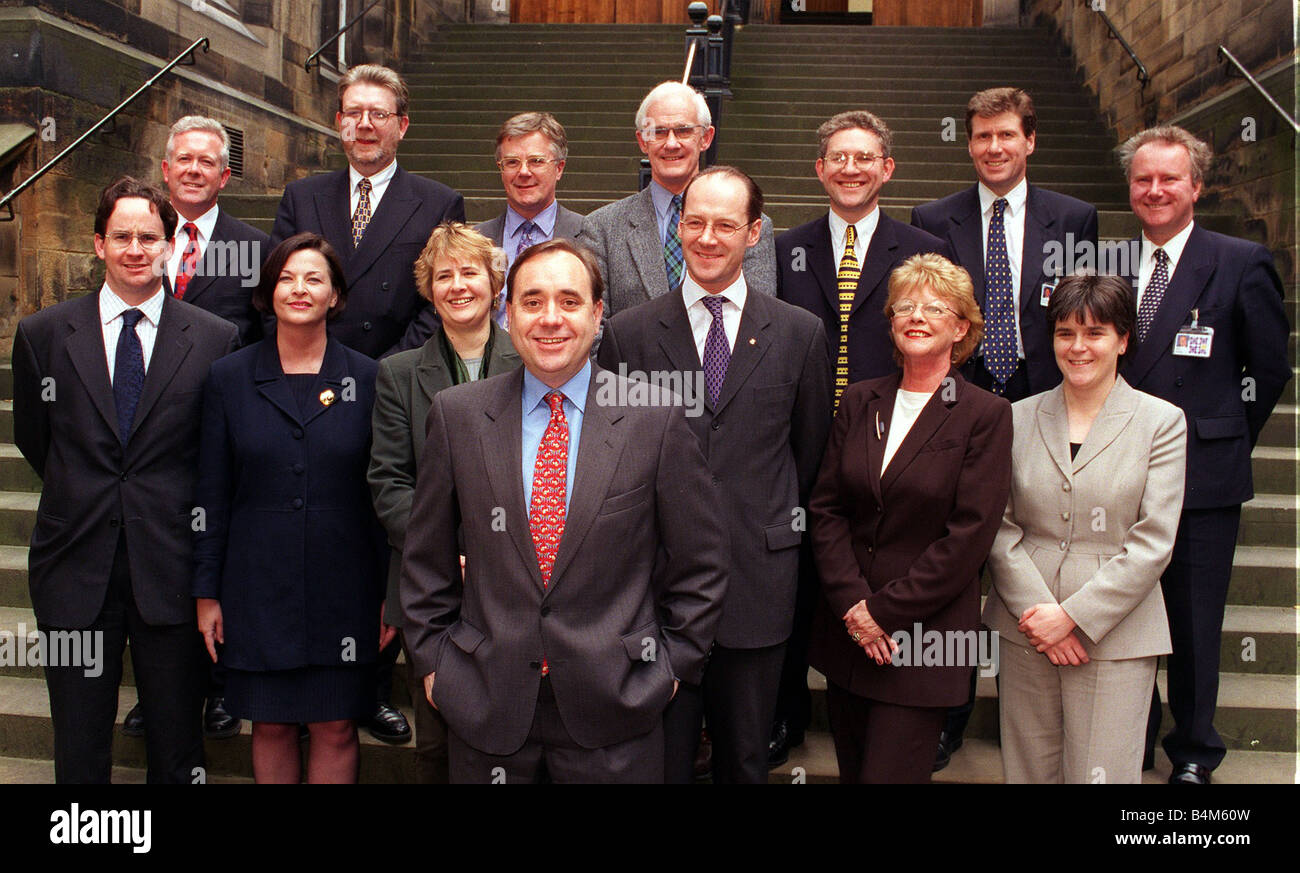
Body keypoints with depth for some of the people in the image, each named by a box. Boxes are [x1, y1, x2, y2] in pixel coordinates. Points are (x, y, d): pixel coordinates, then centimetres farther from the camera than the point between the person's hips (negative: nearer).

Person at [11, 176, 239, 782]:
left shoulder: (216, 340, -2)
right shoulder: (42, 334, 3)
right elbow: (32, 439, 14)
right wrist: (82, 497, 12)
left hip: (171, 567, -1)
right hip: (76, 567, 1)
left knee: (178, 750, 11)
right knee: (79, 750, 12)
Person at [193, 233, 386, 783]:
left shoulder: (366, 378, 1)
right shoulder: (229, 378, 3)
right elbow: (211, 494, 4)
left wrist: (392, 593, 1)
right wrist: (207, 592, 2)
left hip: (343, 588, 0)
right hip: (258, 587, 1)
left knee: (336, 728, 5)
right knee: (270, 725, 10)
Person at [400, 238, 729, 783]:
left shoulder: (656, 418, -5)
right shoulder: (457, 414, 0)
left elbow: (700, 560, 1)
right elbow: (427, 556, 8)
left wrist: (674, 661, 1)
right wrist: (432, 657, 6)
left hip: (615, 704, -1)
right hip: (485, 703, 2)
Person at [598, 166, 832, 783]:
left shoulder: (799, 333, 2)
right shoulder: (629, 333, 1)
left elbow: (811, 449, 11)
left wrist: (778, 520, 11)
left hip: (758, 579, 1)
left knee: (746, 756, 15)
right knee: (661, 753, 10)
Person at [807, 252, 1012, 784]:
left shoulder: (986, 415, -6)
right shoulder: (859, 401, 8)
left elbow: (969, 535, -11)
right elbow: (825, 507, 4)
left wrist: (883, 611, -12)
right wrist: (852, 603, -8)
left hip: (925, 636, -4)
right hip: (846, 630, 4)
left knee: (891, 771, -3)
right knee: (851, 769, 14)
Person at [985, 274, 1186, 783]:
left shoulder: (1162, 422, 0)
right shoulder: (1019, 418, 8)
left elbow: (1152, 544, -6)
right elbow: (998, 526, 3)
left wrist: (1073, 616, -11)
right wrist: (1034, 609, -10)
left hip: (1115, 635, -2)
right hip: (1025, 631, 3)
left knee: (1101, 772, -2)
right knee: (1027, 770, 9)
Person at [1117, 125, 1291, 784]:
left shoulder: (1242, 264, -4)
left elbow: (1269, 370, 2)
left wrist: (1221, 441, 4)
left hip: (1201, 478, -3)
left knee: (1194, 624, 7)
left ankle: (1194, 753, 26)